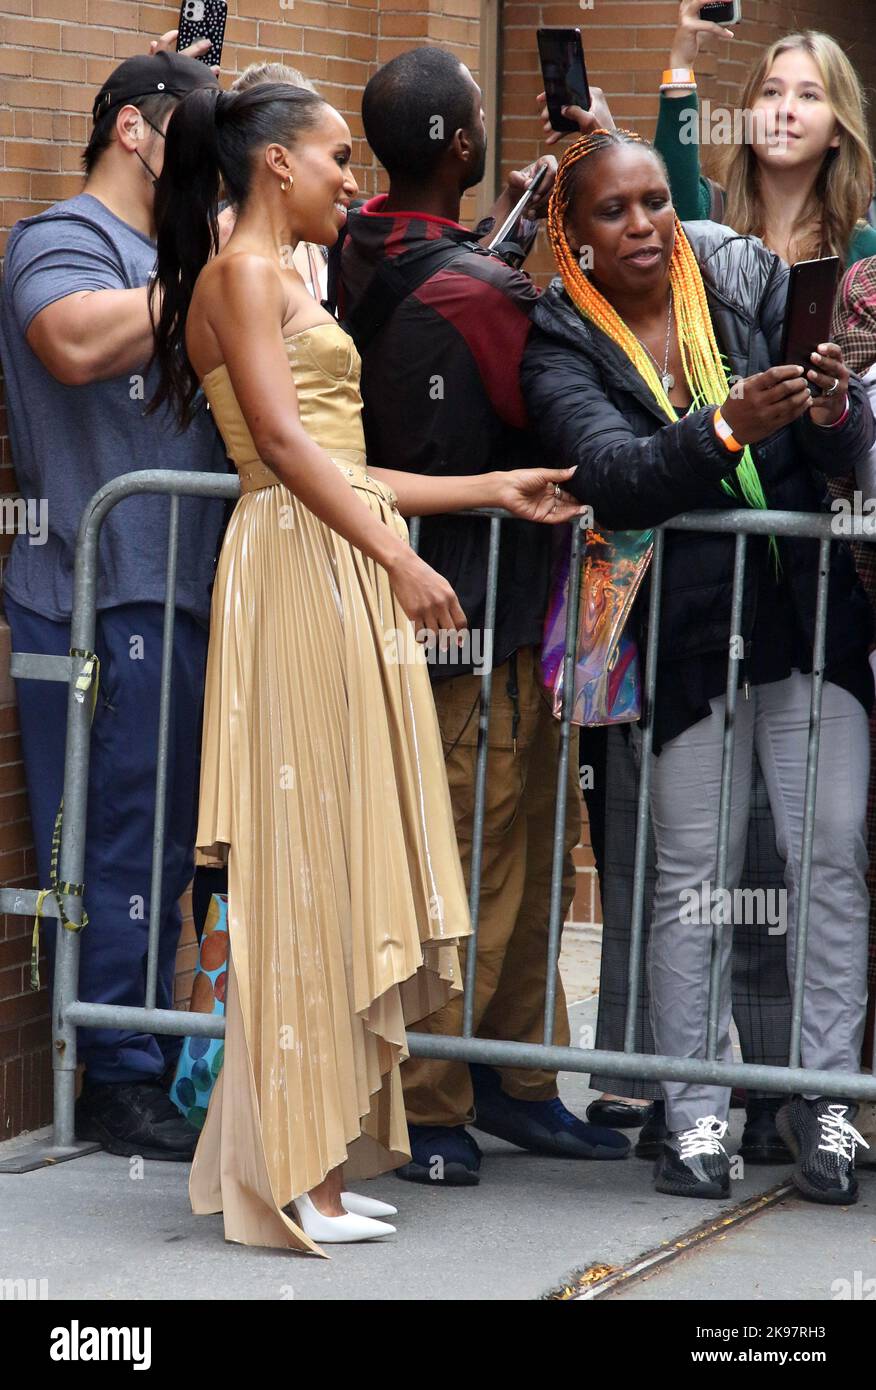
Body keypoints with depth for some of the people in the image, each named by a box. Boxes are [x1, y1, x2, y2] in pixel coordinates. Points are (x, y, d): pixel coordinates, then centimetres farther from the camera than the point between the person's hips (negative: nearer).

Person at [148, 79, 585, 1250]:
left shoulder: (285, 285, 23)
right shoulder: (241, 272, -6)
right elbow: (283, 441, -17)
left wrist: (495, 491, 23)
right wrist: (402, 560, -22)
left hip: (347, 578, 10)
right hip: (297, 574, -10)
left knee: (342, 866, 8)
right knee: (304, 859, -8)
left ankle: (317, 1153, 11)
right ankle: (291, 1176, -6)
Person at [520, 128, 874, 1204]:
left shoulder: (752, 280, 3)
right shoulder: (563, 346, -2)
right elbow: (612, 475, -19)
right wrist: (727, 429, -34)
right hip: (687, 631, -2)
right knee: (693, 875, 1)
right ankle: (694, 1114, 9)